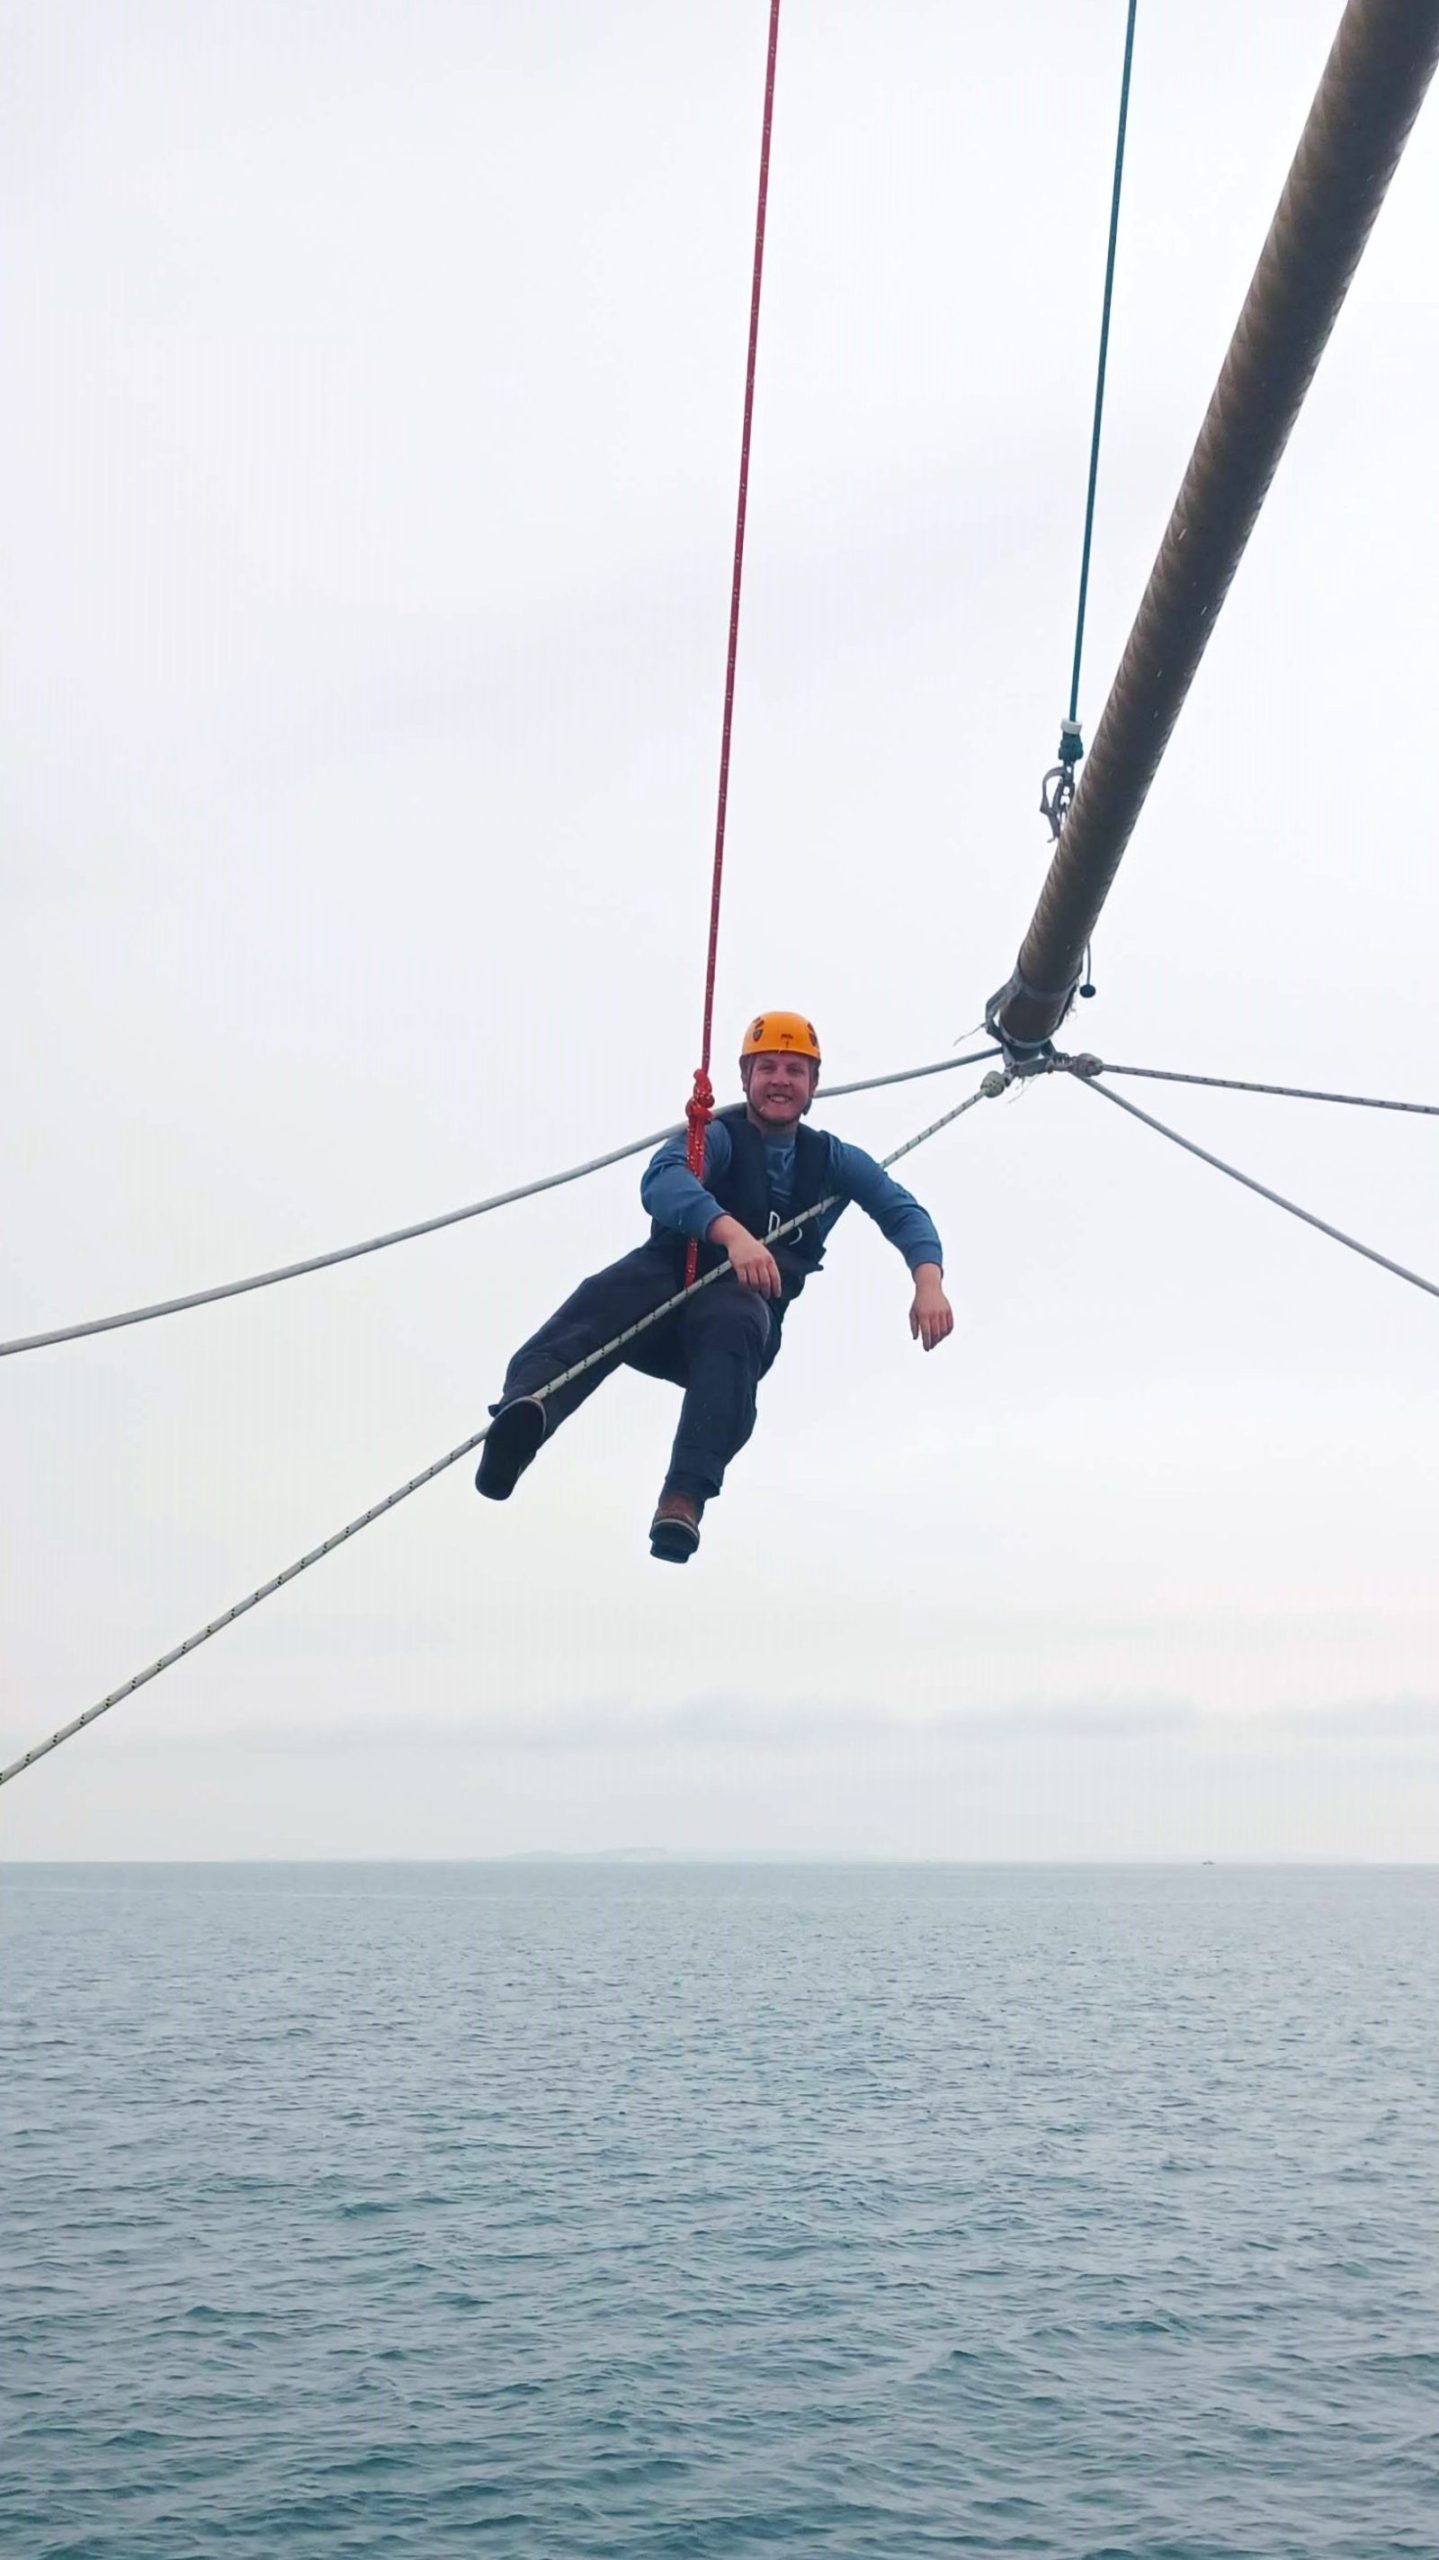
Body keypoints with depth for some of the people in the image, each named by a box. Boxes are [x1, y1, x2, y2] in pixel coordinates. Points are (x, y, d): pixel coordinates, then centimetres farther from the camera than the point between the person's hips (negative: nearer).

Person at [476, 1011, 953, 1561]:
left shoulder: (833, 1161, 17)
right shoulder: (718, 1136, 2)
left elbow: (902, 1211, 10)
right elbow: (662, 1180, -20)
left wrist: (929, 1280, -13)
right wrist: (731, 1232, -39)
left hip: (746, 1305, 2)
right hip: (668, 1276, -2)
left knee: (733, 1325, -38)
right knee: (609, 1297, -38)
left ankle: (685, 1498, -59)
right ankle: (529, 1402, -70)